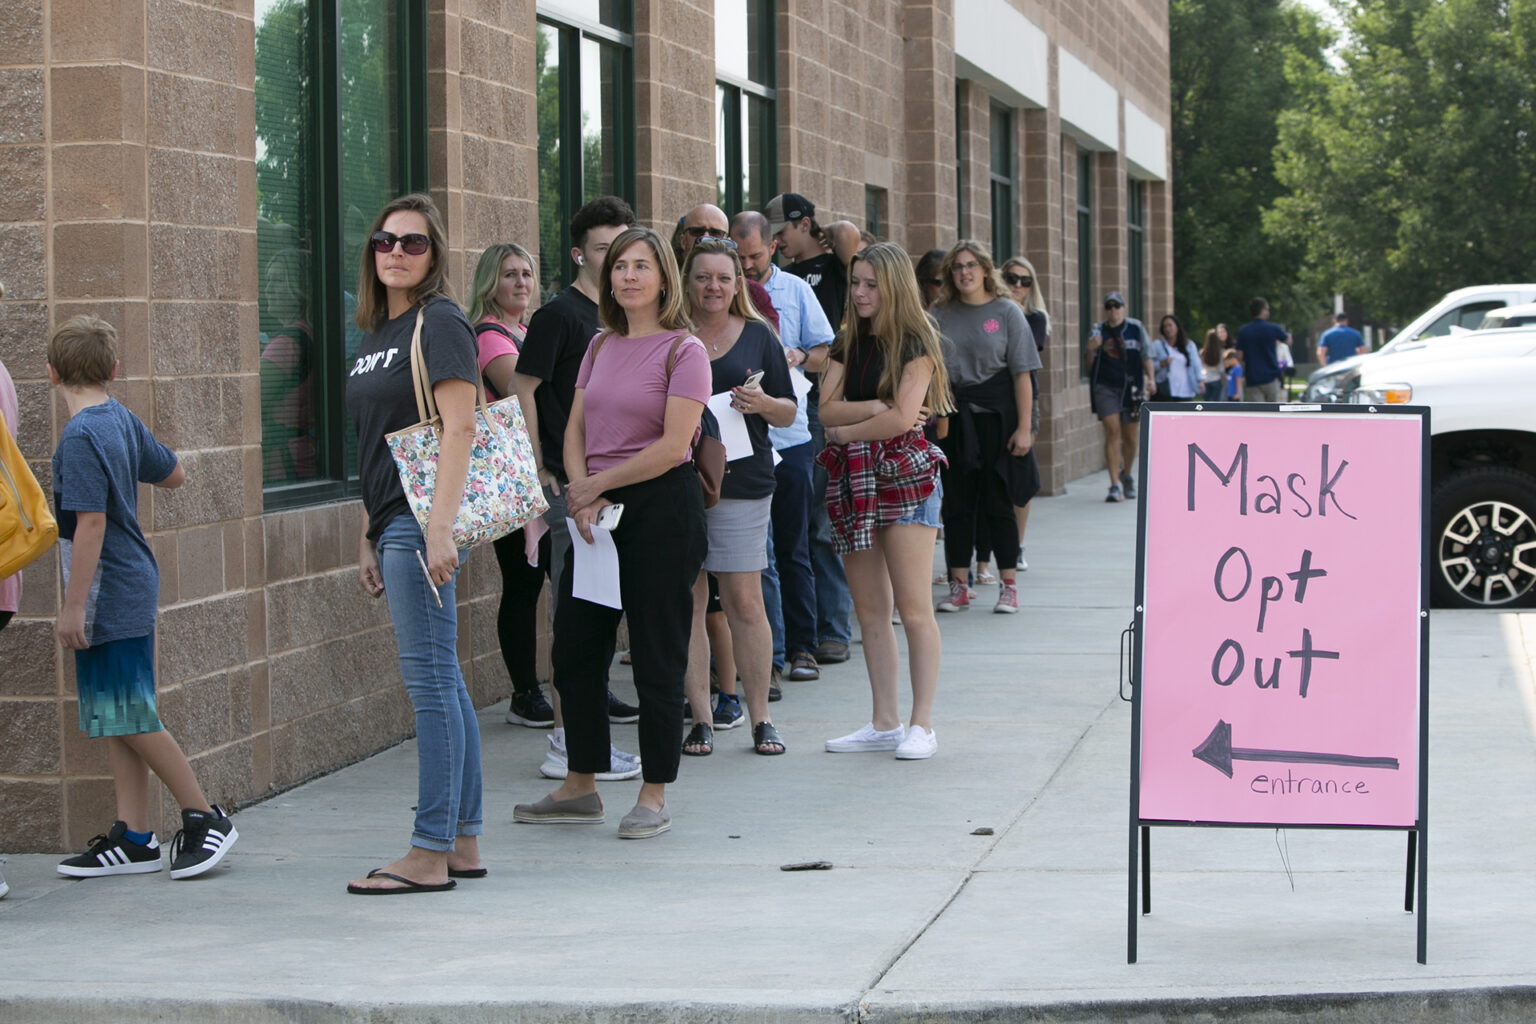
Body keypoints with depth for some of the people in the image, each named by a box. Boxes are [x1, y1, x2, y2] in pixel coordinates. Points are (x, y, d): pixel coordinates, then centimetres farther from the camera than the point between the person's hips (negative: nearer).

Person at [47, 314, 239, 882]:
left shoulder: (80, 437, -17)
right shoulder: (121, 419, 8)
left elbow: (90, 523, -22)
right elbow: (174, 474, 21)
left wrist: (74, 604, -19)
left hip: (109, 596, -9)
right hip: (129, 590, 9)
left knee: (132, 719, -4)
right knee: (115, 721, 10)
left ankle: (205, 818, 3)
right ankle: (132, 838, 12)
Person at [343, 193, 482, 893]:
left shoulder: (438, 322, -8)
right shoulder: (377, 333, 19)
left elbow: (459, 428, -16)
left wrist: (439, 527, -23)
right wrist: (368, 539, 20)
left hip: (420, 520, -9)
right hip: (392, 522, 9)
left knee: (428, 679, -8)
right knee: (442, 681, 11)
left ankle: (429, 855, -6)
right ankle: (464, 843, 16)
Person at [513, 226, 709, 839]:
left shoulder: (684, 350, -7)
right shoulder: (601, 346, 12)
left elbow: (673, 445, -15)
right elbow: (575, 430, 10)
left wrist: (597, 485, -10)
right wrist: (580, 497, -7)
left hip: (661, 507, -7)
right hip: (596, 510, 7)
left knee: (657, 656, -1)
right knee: (575, 647, 9)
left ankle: (654, 798, 8)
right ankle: (580, 787, 21)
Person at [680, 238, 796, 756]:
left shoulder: (758, 335, 10)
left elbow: (789, 412, 12)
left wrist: (762, 403, -9)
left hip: (742, 479, 0)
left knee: (744, 601, -2)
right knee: (686, 601, 0)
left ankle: (759, 717, 6)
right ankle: (701, 718, 7)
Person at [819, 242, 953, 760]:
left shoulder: (916, 342, -4)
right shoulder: (849, 342, 15)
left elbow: (902, 418, -13)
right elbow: (827, 408, 4)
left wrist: (846, 431, -2)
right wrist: (876, 407, -11)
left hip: (904, 477, -6)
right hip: (854, 480, 6)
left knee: (913, 607, -7)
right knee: (869, 610, 7)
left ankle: (922, 723, -3)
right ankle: (883, 722, 14)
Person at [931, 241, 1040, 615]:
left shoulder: (1006, 311, -1)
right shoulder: (941, 315, 7)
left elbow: (1022, 374, -3)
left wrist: (1023, 427, -9)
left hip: (995, 415, -3)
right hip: (954, 415, 3)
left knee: (998, 501, 0)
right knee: (956, 503, 4)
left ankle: (1009, 586, 8)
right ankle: (958, 587, 10)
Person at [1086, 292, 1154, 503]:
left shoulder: (1135, 328, 6)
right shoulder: (1097, 331, 5)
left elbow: (1145, 356, 12)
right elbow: (1090, 365, 7)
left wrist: (1150, 378, -1)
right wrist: (1091, 350, -13)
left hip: (1130, 387, 1)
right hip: (1105, 387, -1)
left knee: (1130, 436, 7)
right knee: (1112, 432, -12)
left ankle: (1127, 475, 32)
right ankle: (1115, 485, -13)